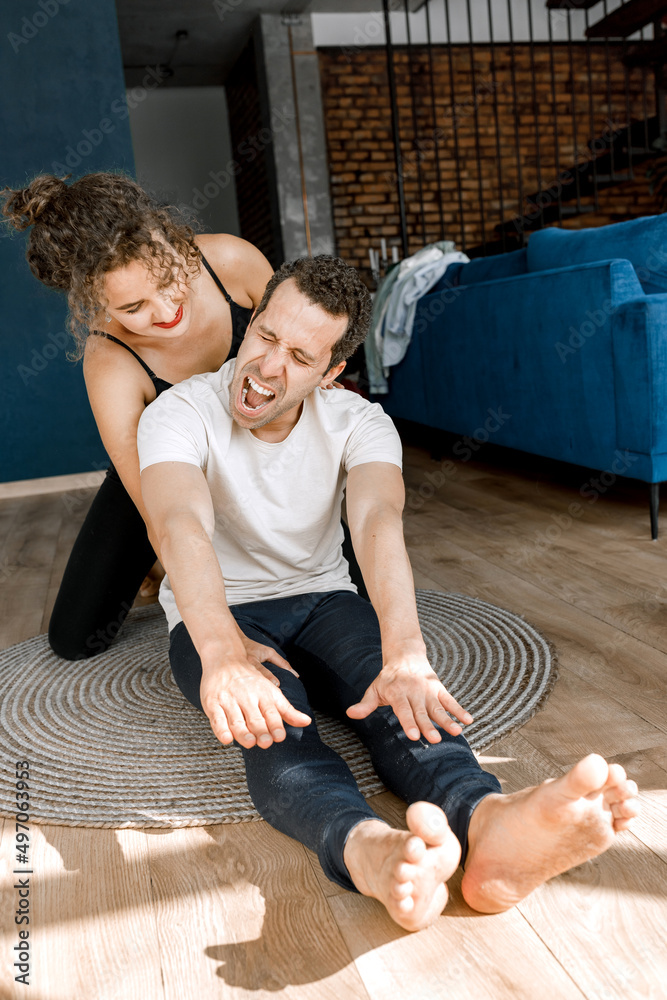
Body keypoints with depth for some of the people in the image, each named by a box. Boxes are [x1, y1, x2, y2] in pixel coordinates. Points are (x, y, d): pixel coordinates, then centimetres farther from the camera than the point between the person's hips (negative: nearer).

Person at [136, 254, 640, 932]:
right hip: (216, 618, -1)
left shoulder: (358, 423, -9)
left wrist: (405, 654, -48)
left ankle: (487, 824, -60)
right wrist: (223, 652, -54)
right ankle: (370, 851, -64)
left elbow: (378, 518, -30)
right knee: (273, 714, -37)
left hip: (320, 601, 2)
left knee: (399, 695, -33)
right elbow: (182, 524, -34)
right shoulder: (181, 412, -14)